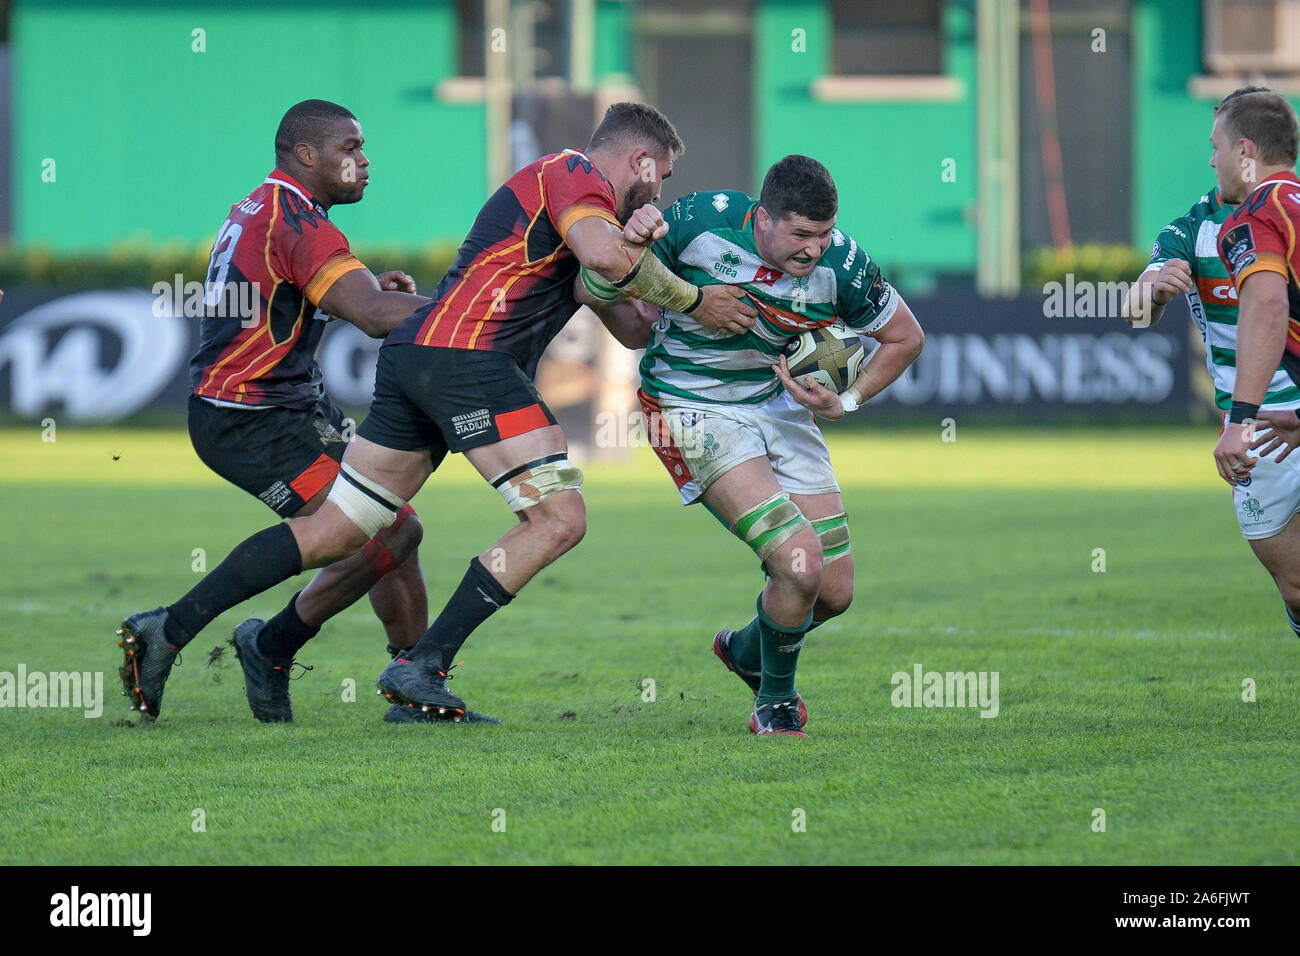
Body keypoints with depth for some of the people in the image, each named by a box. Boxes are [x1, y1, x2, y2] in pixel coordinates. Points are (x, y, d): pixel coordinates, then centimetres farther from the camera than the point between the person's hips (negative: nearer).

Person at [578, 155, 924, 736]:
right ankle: (776, 702, 7)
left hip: (780, 405, 5)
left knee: (835, 592, 5)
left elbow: (904, 337, 3)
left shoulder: (840, 264, -16)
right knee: (800, 564, -21)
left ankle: (747, 651, 39)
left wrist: (845, 402, -9)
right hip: (694, 410, -5)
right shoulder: (701, 221, -23)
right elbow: (597, 290, -12)